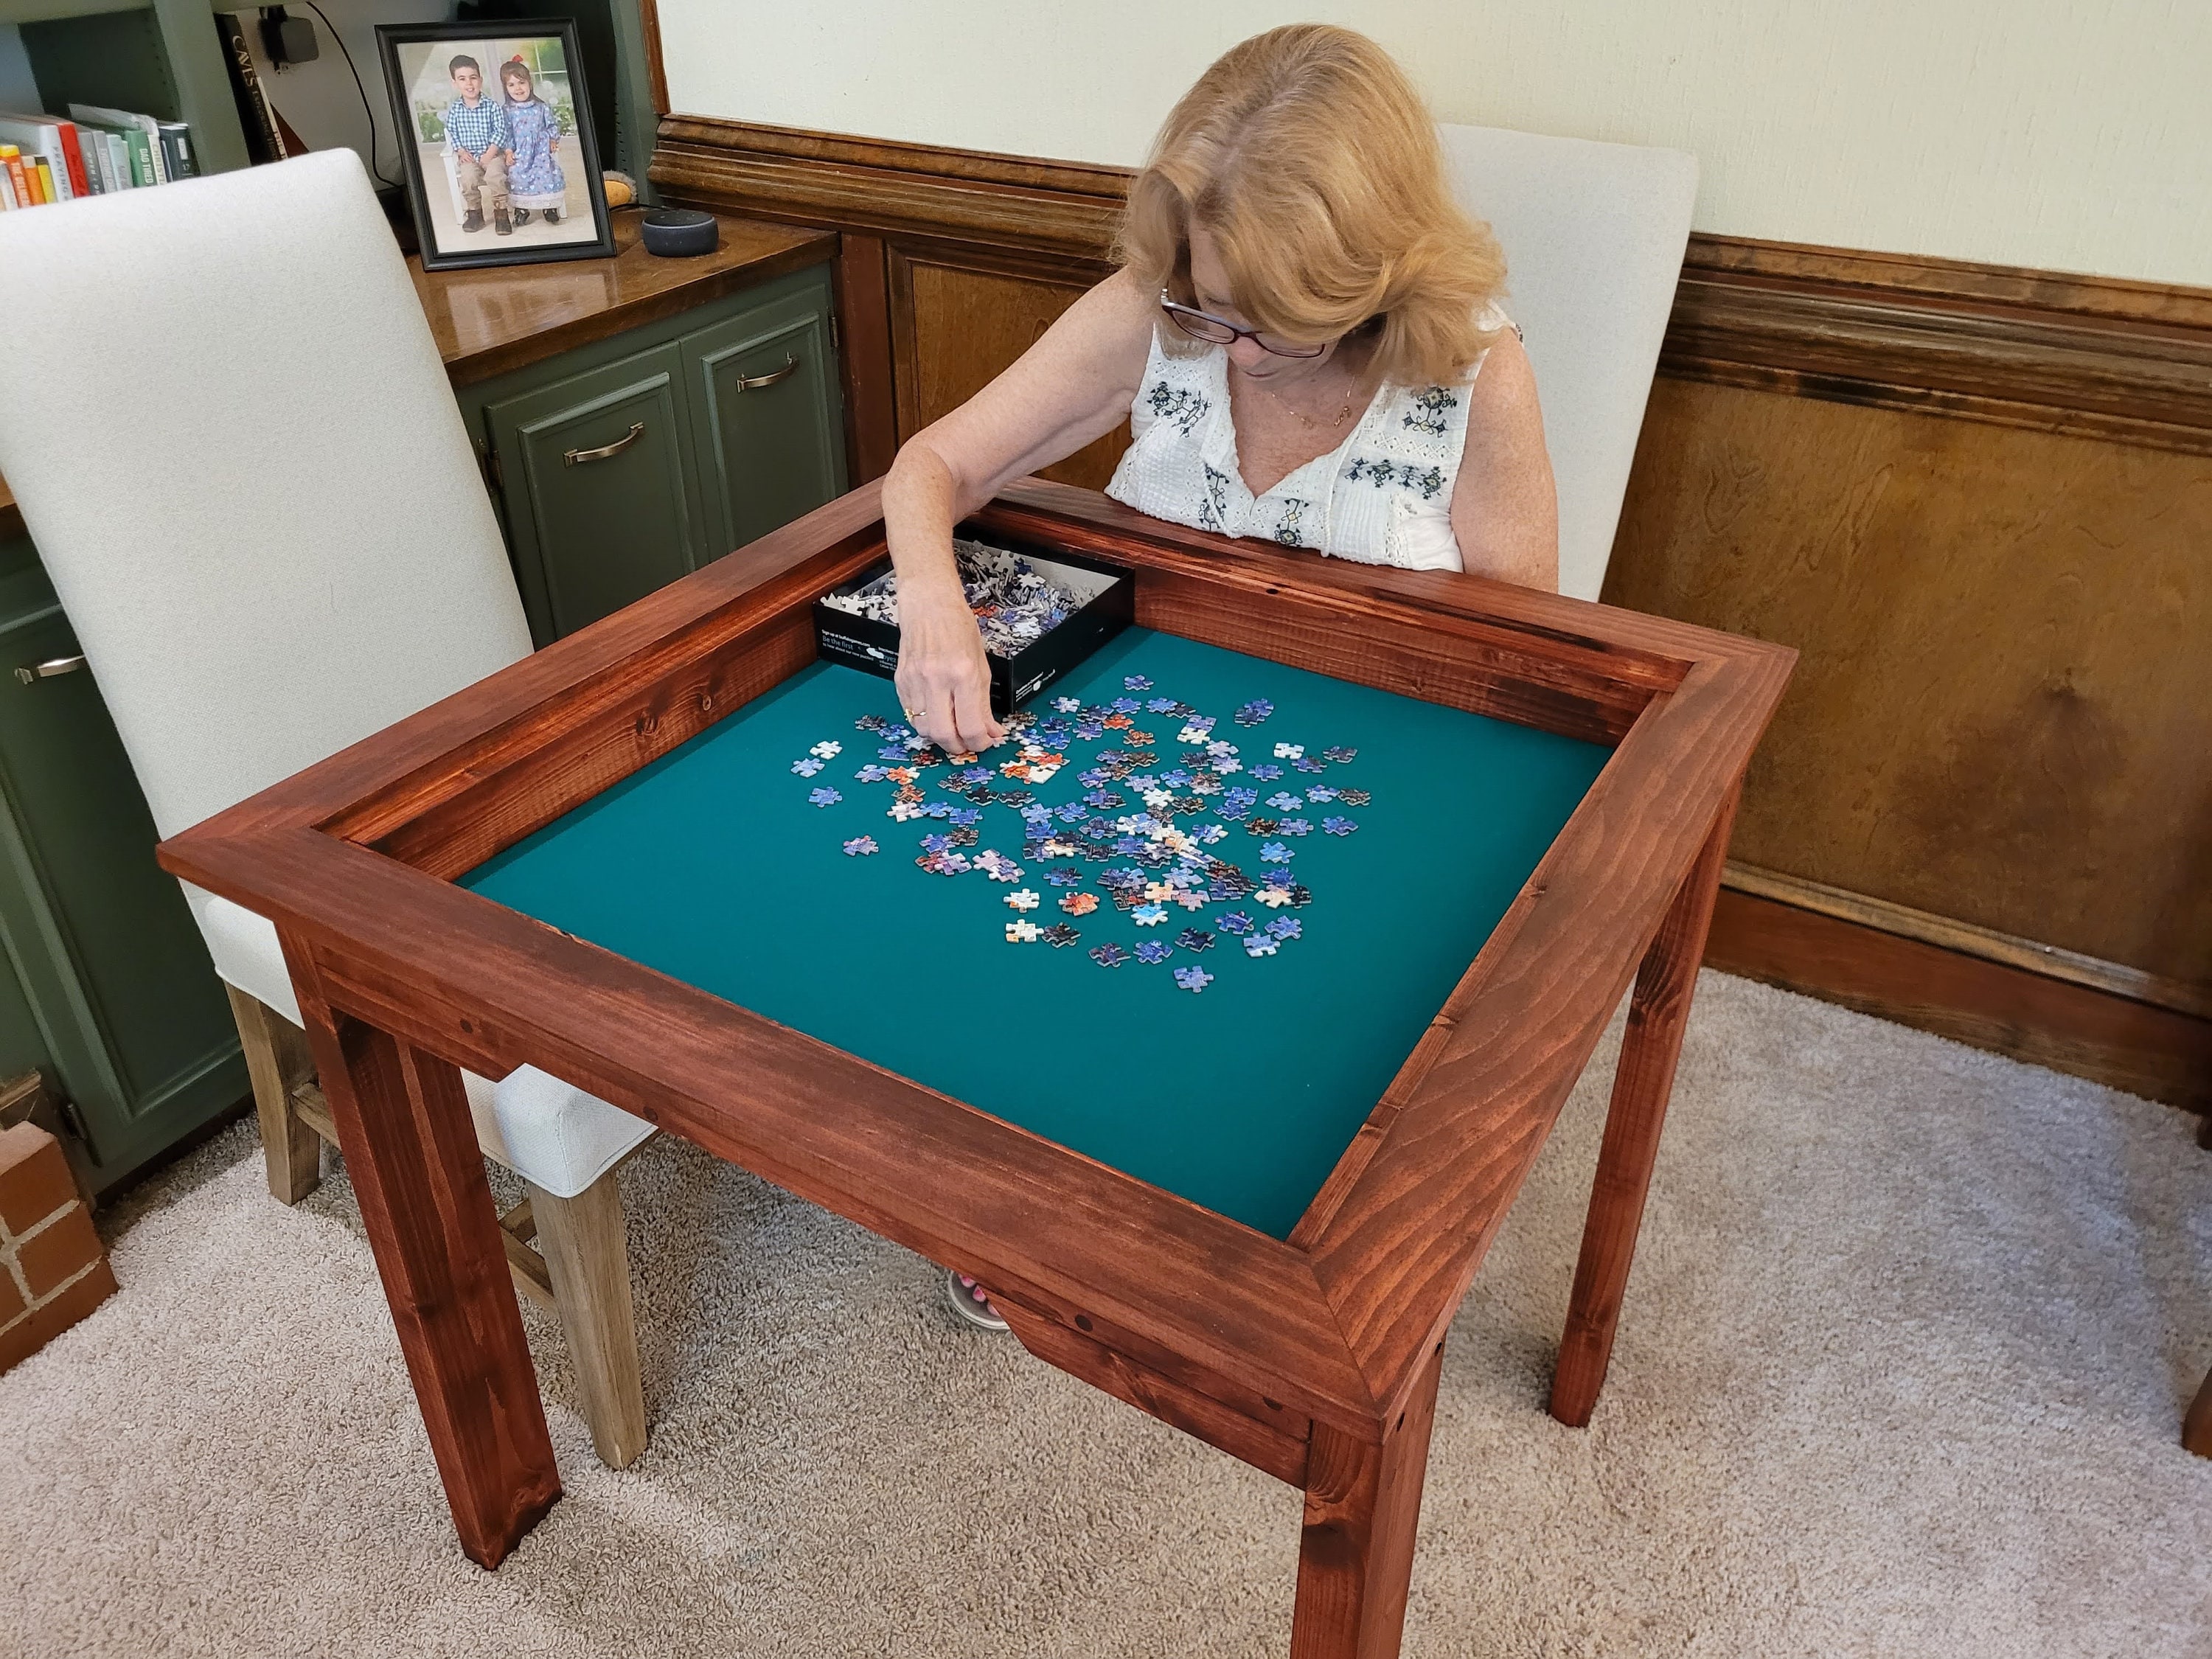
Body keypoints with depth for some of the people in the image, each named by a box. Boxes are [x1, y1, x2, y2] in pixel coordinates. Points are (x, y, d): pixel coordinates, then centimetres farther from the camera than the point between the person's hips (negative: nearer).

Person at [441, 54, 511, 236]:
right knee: (467, 177, -26)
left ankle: (501, 213, -16)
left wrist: (490, 154, -14)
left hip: (493, 153, -2)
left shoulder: (492, 106, -2)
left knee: (495, 174, -32)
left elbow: (501, 131, -5)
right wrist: (461, 151, -8)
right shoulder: (454, 110, 5)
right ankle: (475, 213, -5)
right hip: (469, 156, 2)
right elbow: (452, 133, 9)